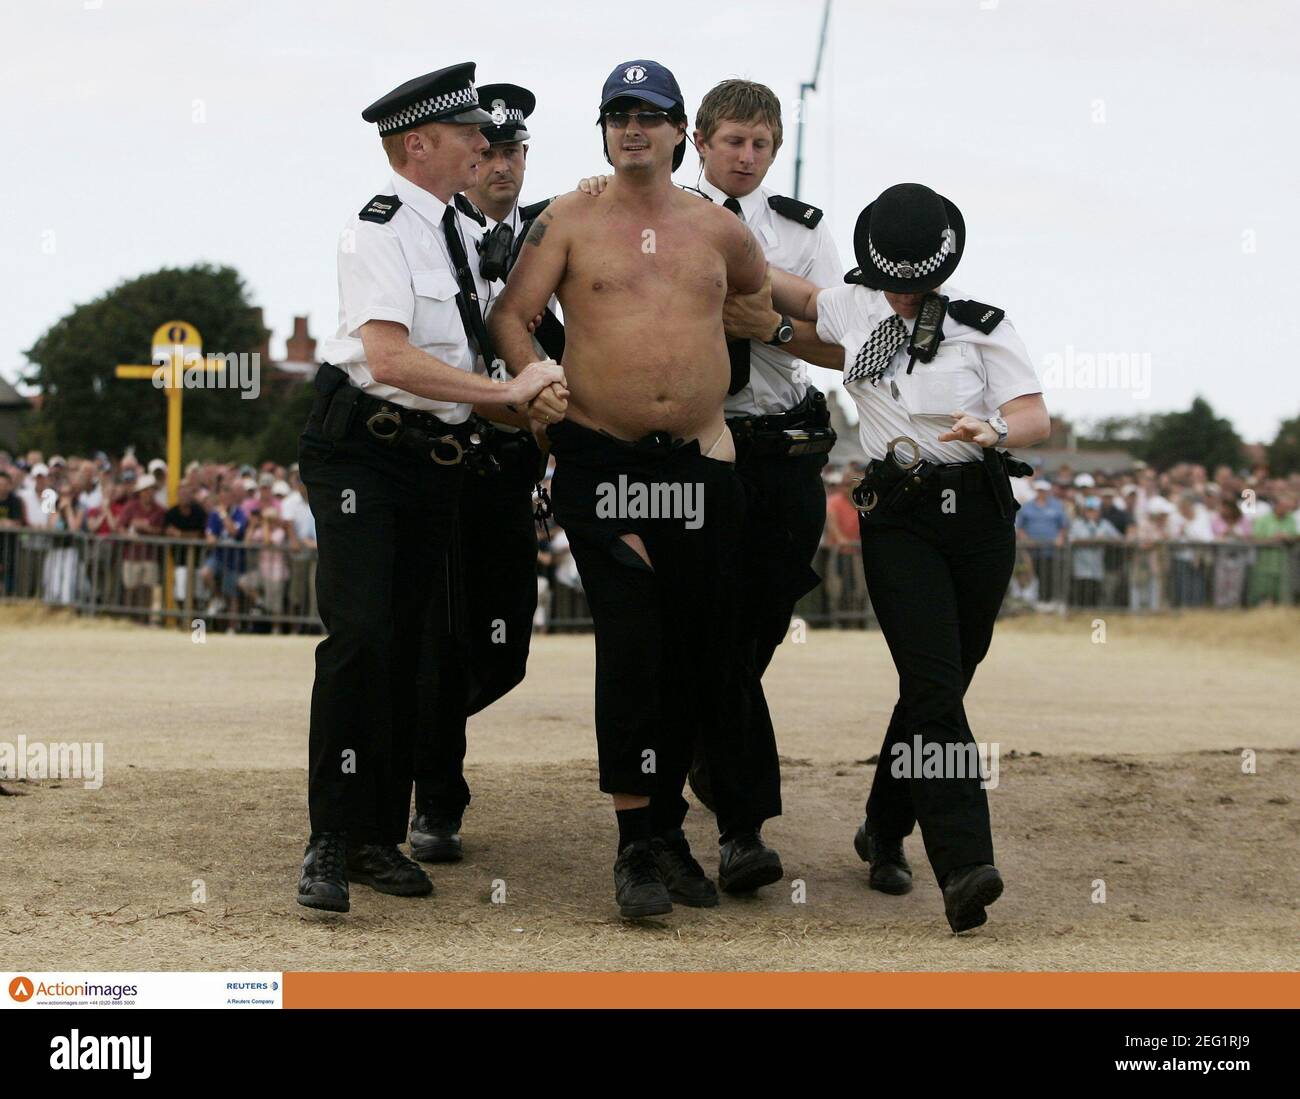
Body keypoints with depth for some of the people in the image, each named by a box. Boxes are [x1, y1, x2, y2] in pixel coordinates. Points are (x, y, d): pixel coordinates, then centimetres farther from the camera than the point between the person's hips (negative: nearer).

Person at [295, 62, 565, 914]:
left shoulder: (457, 232, 13)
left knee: (408, 645, 9)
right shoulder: (380, 231, -12)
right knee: (361, 636, -16)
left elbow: (482, 342, 28)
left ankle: (381, 838, 15)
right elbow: (390, 358, -24)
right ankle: (332, 844, -11)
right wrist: (507, 391, -21)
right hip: (364, 453, -8)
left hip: (436, 460, 8)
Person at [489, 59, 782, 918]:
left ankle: (744, 831, 12)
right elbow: (511, 317, 4)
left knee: (713, 647, 4)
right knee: (631, 646, -8)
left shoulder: (718, 228, 11)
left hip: (701, 463, 2)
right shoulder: (568, 221, 4)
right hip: (602, 461, -2)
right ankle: (644, 842, -4)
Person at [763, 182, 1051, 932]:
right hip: (897, 518, -1)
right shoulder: (854, 310, 7)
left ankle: (885, 832, 29)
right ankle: (964, 867, -24)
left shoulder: (984, 328, 2)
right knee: (935, 685, -15)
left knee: (941, 685, 7)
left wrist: (996, 429, -29)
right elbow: (790, 293, 26)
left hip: (979, 513, 1)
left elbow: (1037, 418, -8)